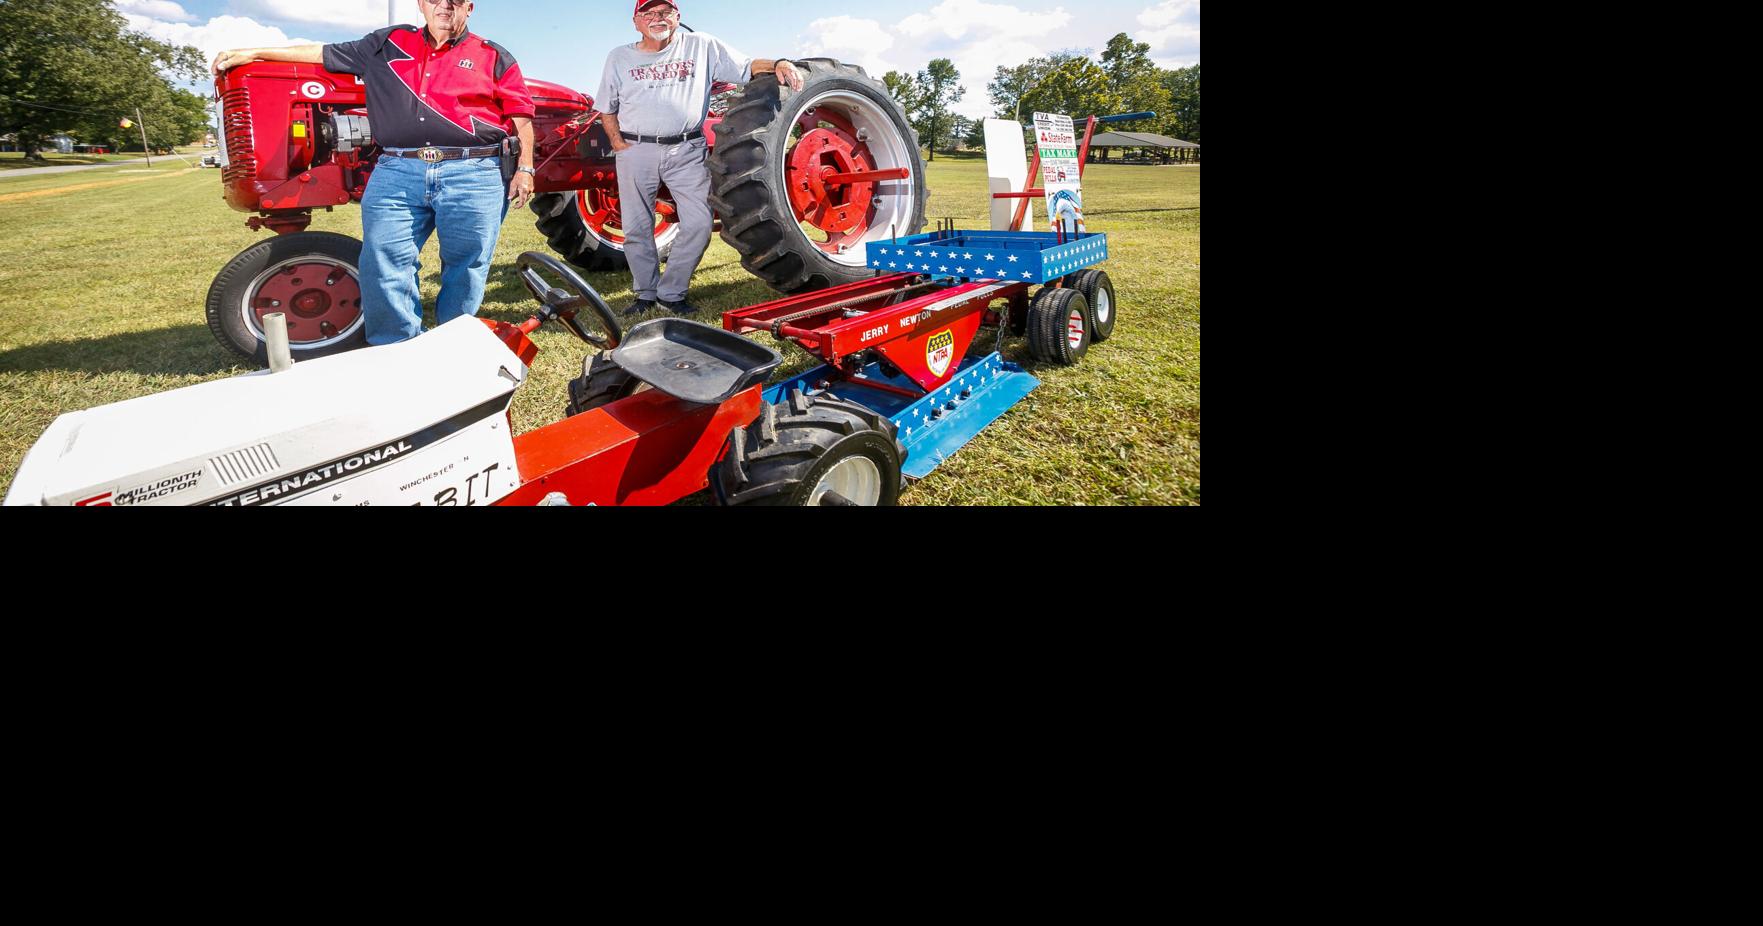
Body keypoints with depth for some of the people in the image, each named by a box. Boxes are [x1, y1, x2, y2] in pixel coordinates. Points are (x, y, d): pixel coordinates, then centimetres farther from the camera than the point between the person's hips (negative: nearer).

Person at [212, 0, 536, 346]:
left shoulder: (493, 57, 11)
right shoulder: (388, 45, 19)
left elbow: (521, 115, 8)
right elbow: (323, 53, 25)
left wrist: (525, 168, -2)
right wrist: (250, 54, 25)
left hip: (472, 177, -2)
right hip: (397, 174, 3)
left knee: (465, 270, 0)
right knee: (383, 263, -6)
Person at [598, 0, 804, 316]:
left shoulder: (702, 47, 6)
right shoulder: (619, 57, 10)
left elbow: (746, 67, 5)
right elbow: (607, 109, 17)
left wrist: (777, 64, -13)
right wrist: (618, 144, 3)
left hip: (687, 150, -1)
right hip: (635, 150, 1)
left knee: (699, 224, -9)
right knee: (636, 229, 3)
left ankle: (671, 293, 7)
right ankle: (646, 293, 21)